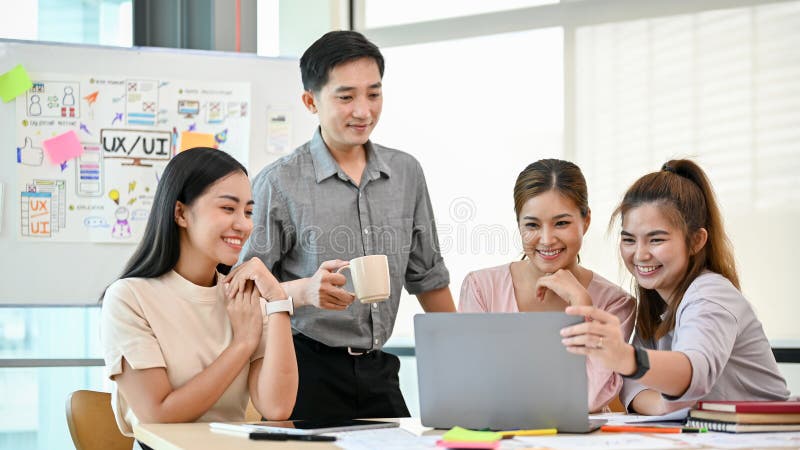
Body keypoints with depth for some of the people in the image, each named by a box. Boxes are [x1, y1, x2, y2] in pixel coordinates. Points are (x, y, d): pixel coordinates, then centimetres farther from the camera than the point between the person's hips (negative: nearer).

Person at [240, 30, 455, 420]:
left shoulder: (406, 173, 7)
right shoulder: (279, 183, -8)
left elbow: (427, 276, 18)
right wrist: (305, 291, -26)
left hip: (377, 372, 5)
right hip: (308, 370, -4)